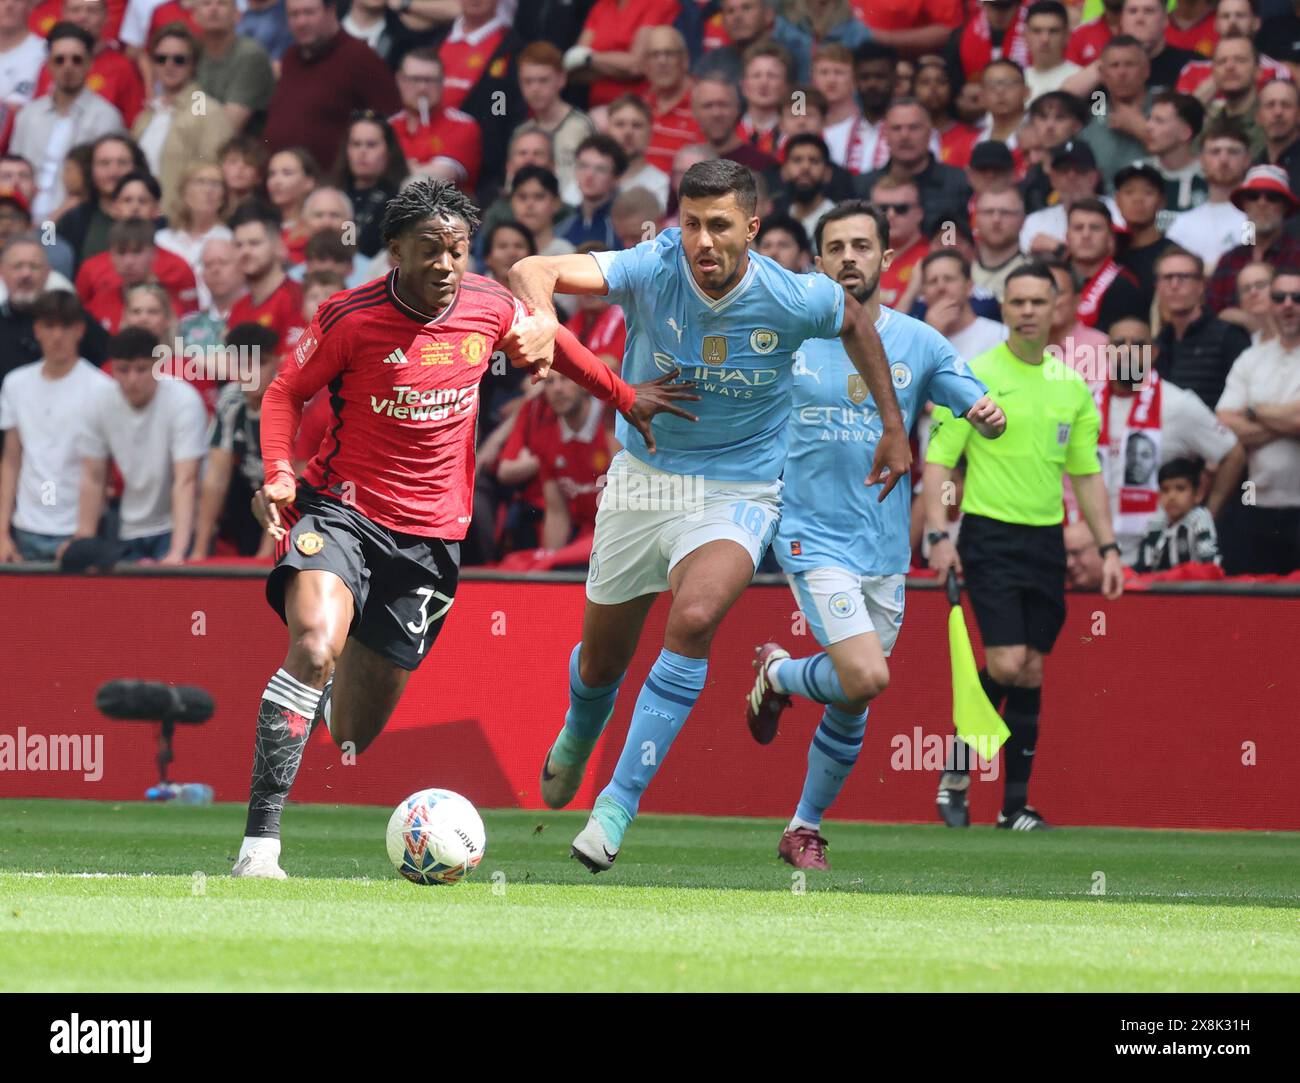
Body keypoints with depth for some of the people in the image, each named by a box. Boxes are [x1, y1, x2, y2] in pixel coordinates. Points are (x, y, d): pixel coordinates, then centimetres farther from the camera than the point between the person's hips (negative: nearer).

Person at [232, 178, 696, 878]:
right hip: (341, 509, -4)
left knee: (355, 735, 6)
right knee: (315, 649, -33)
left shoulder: (490, 308, -1)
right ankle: (259, 843, -31)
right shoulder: (350, 318, -12)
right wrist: (278, 473, -16)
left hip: (430, 537, 4)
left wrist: (624, 397, 23)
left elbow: (546, 342, 21)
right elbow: (285, 393, 0)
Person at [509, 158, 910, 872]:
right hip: (642, 478, 2)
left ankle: (619, 803, -23)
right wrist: (543, 319, -56)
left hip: (738, 492, -2)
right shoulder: (653, 270, -19)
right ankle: (576, 742, 52)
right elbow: (532, 271, -33)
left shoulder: (793, 299, -17)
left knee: (693, 619, -30)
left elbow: (854, 320, 8)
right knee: (601, 658, 14)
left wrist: (893, 425, 11)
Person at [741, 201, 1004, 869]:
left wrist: (989, 416, -20)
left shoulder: (918, 343, 3)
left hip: (885, 548, 3)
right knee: (866, 677, -21)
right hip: (813, 536, -3)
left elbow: (984, 414, 3)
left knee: (852, 710, 9)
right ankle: (778, 674, 10)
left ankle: (804, 829, 27)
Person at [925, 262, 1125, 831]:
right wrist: (939, 534, -15)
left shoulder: (1072, 386, 10)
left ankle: (1016, 805, 8)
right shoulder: (974, 376, -4)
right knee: (1006, 665, -15)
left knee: (1031, 672, 4)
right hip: (990, 534, -5)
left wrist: (1108, 548, 10)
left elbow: (1087, 474, 16)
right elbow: (938, 458, -4)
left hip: (1046, 542, 5)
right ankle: (956, 771, 5)